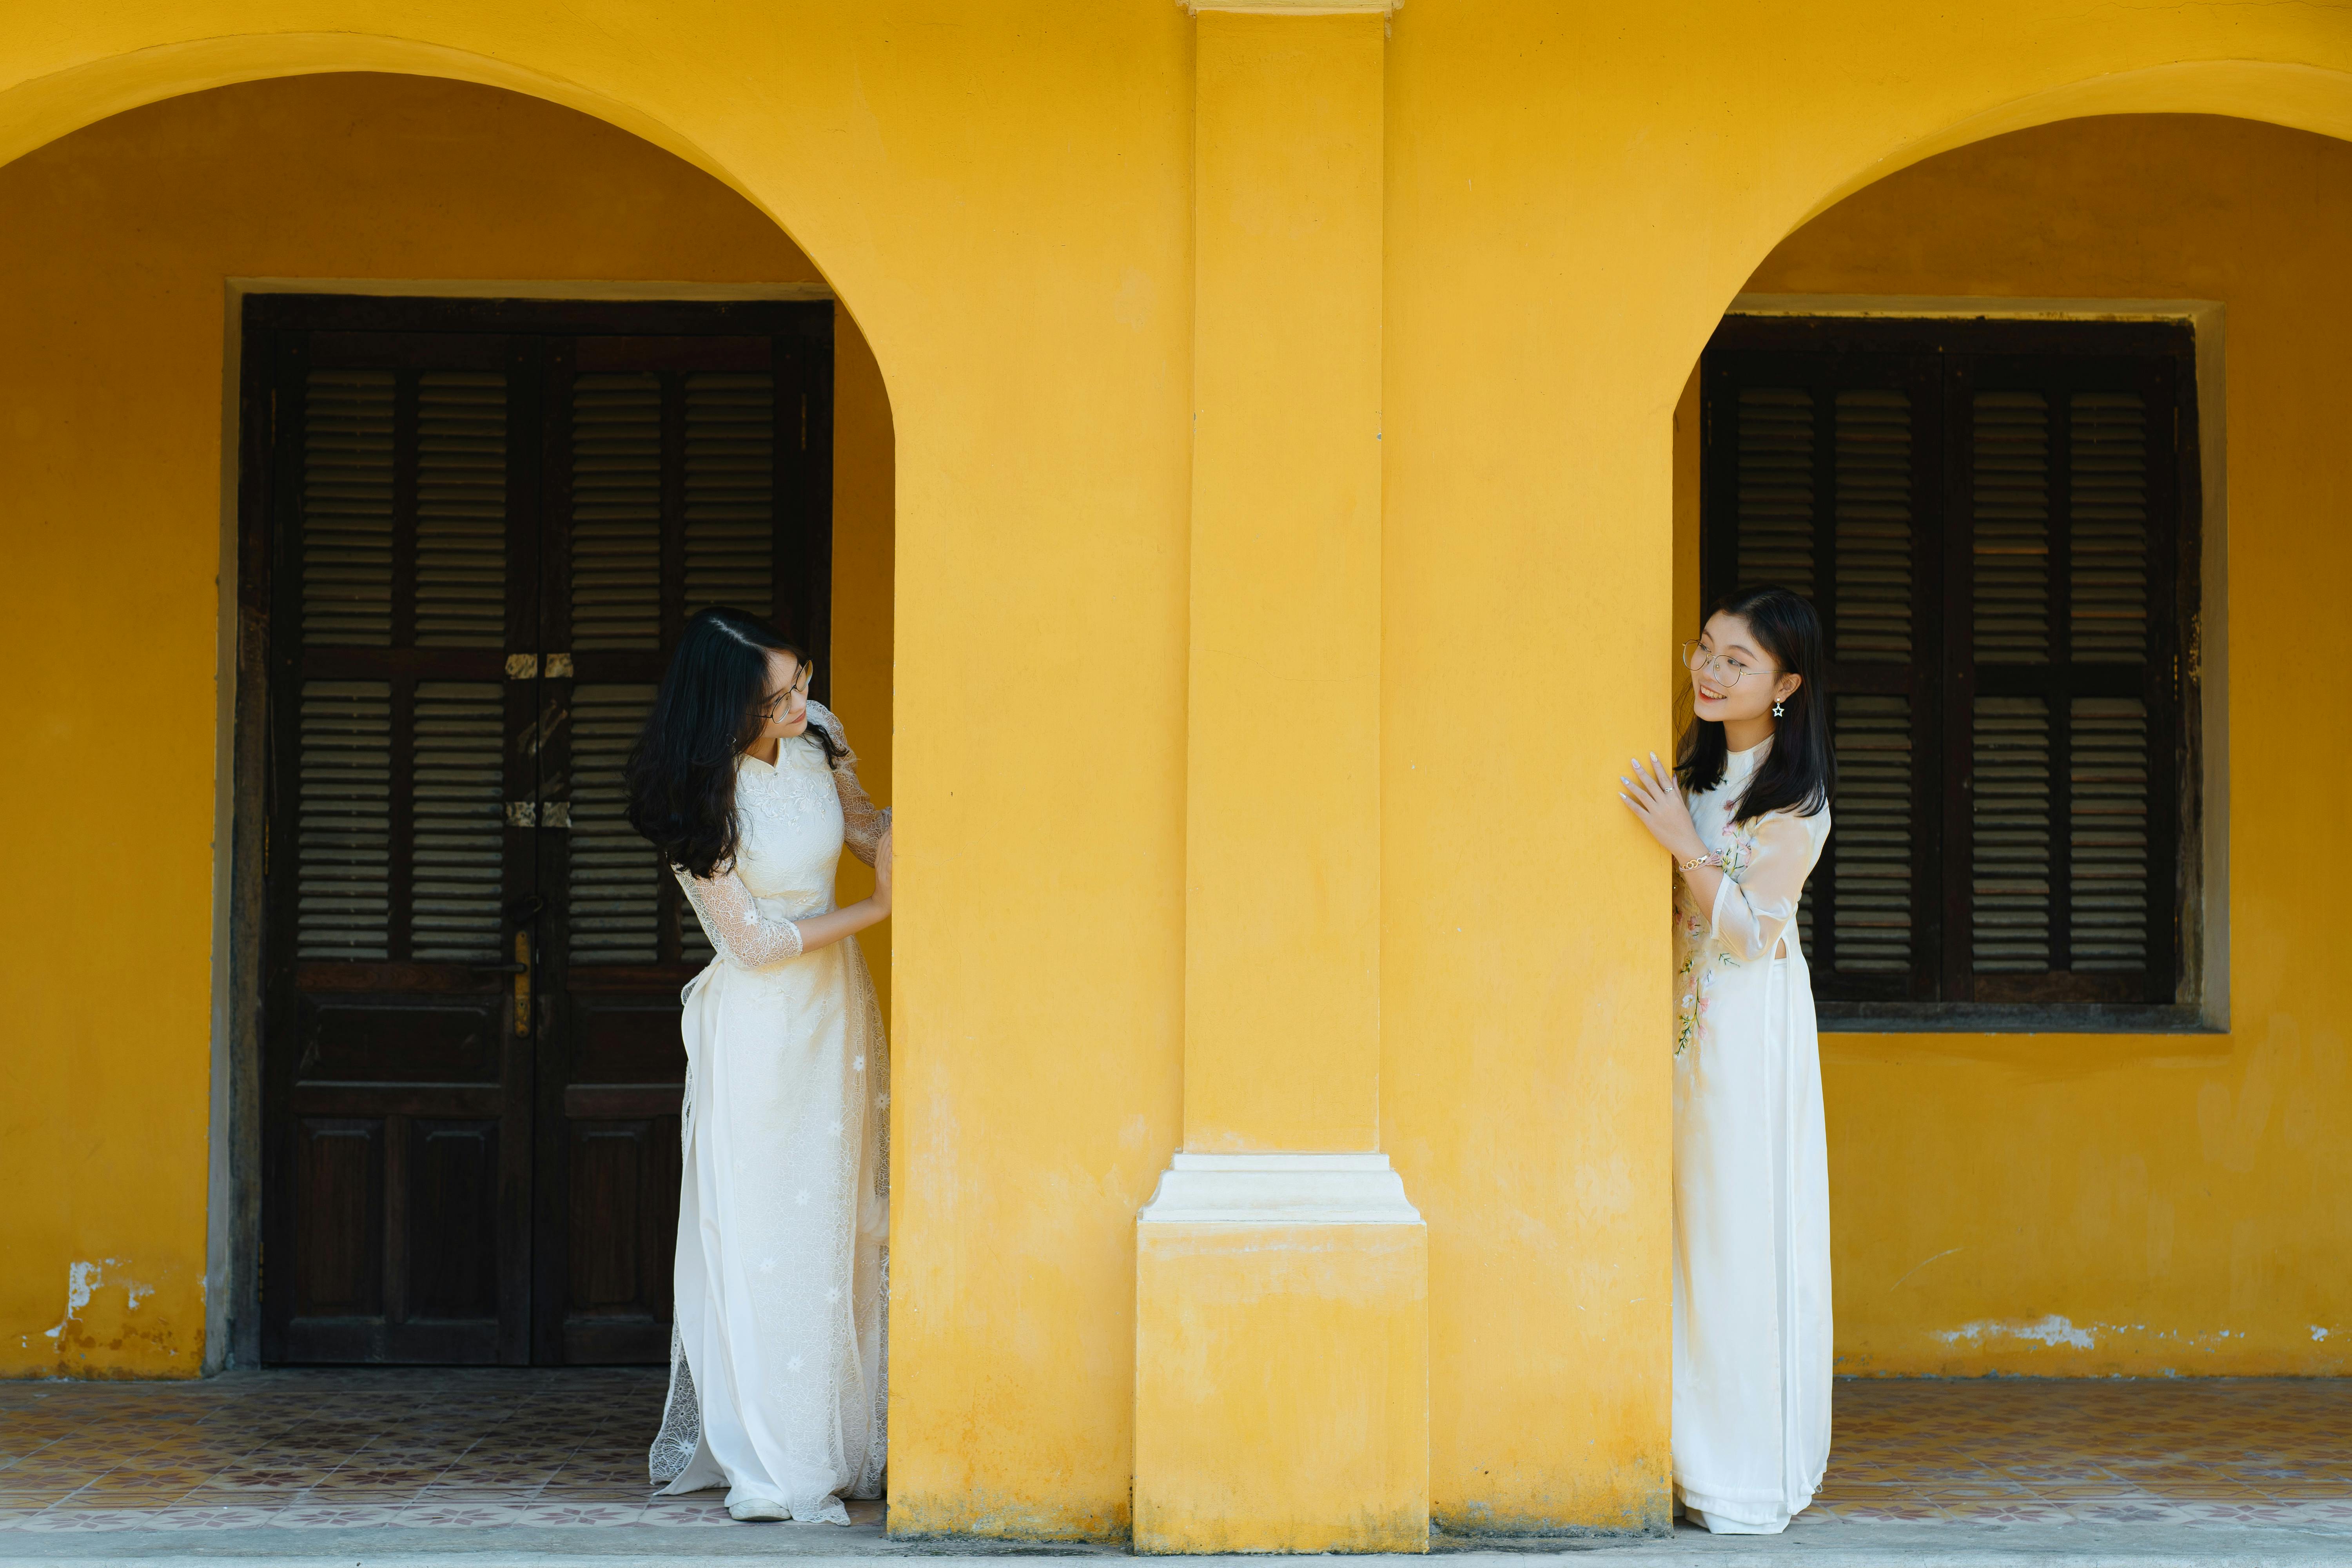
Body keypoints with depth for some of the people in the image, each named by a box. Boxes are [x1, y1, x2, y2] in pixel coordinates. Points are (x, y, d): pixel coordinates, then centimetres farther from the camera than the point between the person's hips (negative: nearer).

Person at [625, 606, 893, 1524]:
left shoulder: (817, 735, -3)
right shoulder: (702, 800, -20)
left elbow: (861, 820, 16)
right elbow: (756, 941, -15)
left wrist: (887, 838, -7)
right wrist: (878, 909, -13)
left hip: (836, 1005, 7)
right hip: (758, 1026, -7)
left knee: (842, 1225, 10)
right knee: (762, 1240, -4)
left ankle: (837, 1448, 18)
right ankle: (770, 1471, 1)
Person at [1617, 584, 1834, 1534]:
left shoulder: (1796, 799, -12)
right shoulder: (1695, 767, 10)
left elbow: (1748, 930, -14)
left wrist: (1684, 844, -20)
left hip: (1749, 1021, -7)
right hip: (1685, 1018, 7)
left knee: (1742, 1234, -5)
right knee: (1687, 1230, 8)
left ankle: (1751, 1477, 2)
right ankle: (1700, 1452, 15)